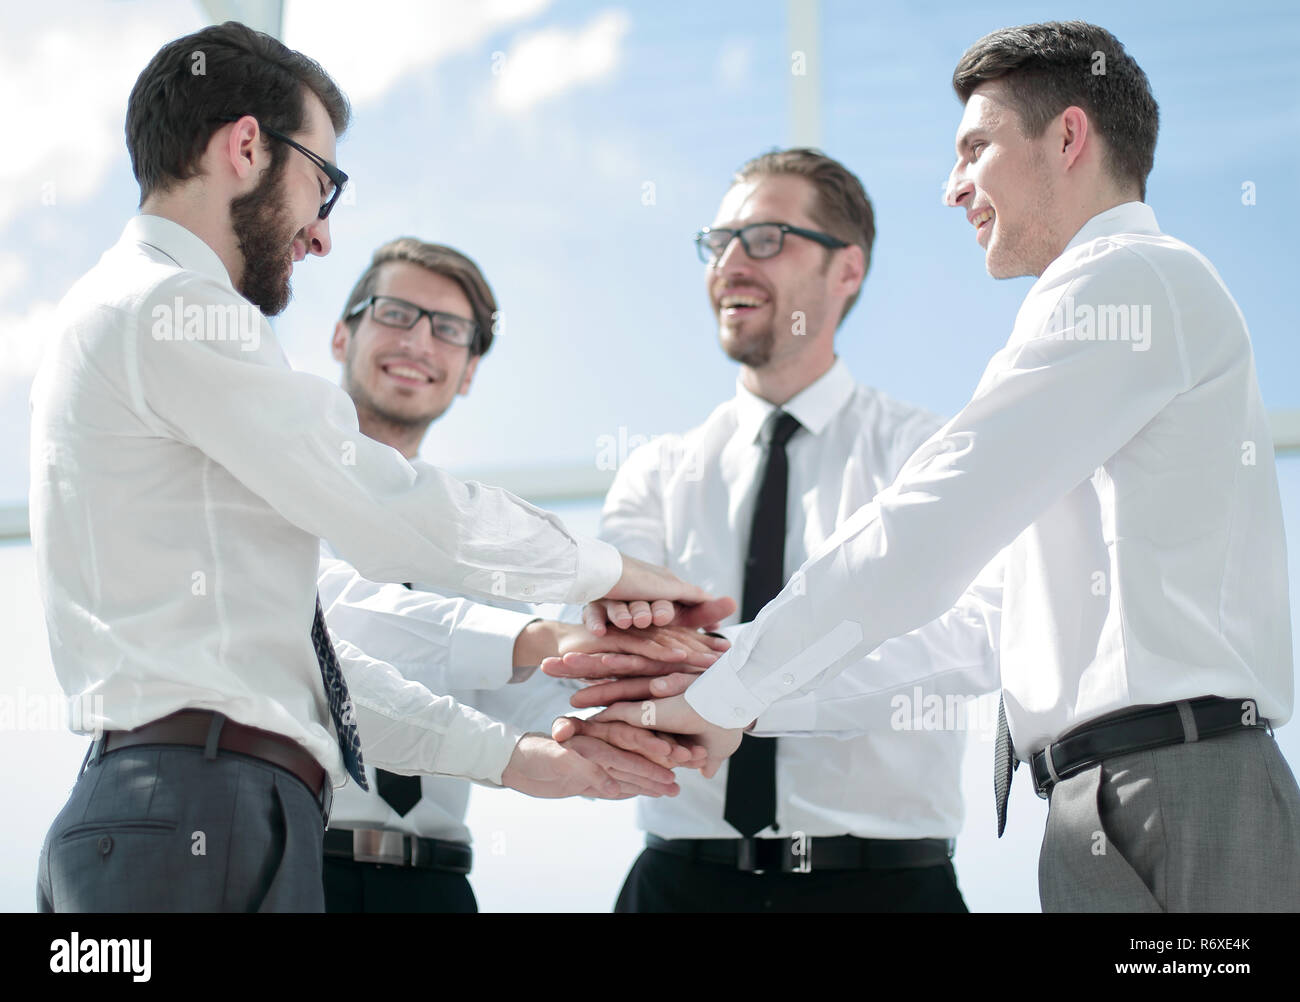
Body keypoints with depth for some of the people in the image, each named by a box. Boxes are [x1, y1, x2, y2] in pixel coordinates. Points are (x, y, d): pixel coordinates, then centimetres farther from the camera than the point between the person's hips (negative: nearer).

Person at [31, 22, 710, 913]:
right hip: (201, 817, -10)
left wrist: (509, 755, 21)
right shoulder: (175, 308, -4)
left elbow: (272, 643, 25)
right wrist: (609, 570, 8)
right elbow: (394, 516, -8)